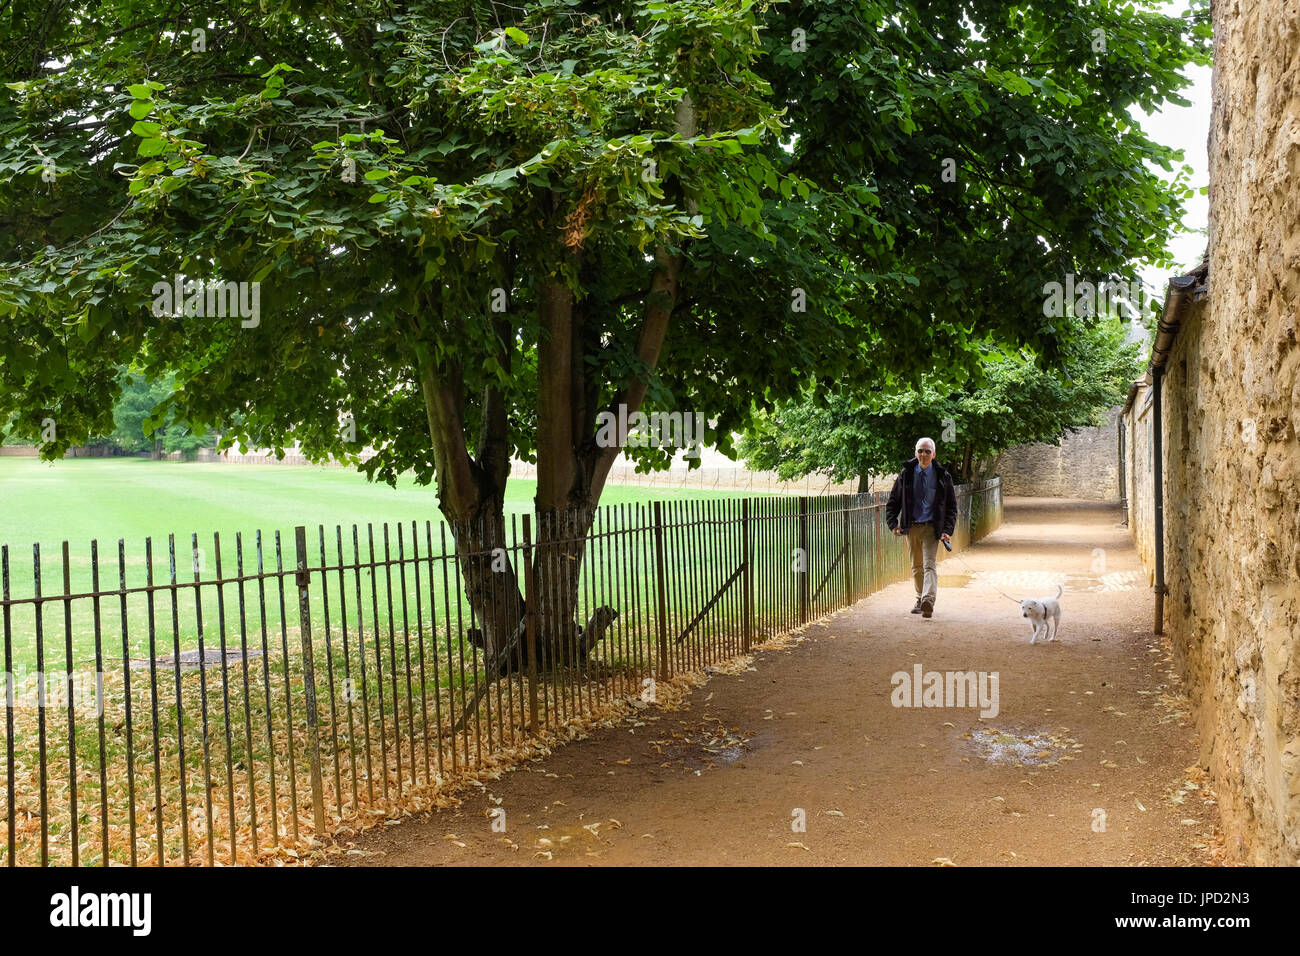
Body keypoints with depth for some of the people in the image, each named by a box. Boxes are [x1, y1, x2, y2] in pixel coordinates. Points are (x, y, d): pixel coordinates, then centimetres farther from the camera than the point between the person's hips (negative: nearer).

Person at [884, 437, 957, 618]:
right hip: (911, 527, 3)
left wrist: (948, 530, -6)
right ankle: (920, 599, 26)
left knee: (929, 565, -16)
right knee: (917, 567, 13)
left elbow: (951, 506, 5)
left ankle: (928, 600, -29)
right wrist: (893, 523, -3)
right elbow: (893, 501, 10)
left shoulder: (942, 477, 0)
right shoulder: (906, 474, 4)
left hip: (932, 528, -3)